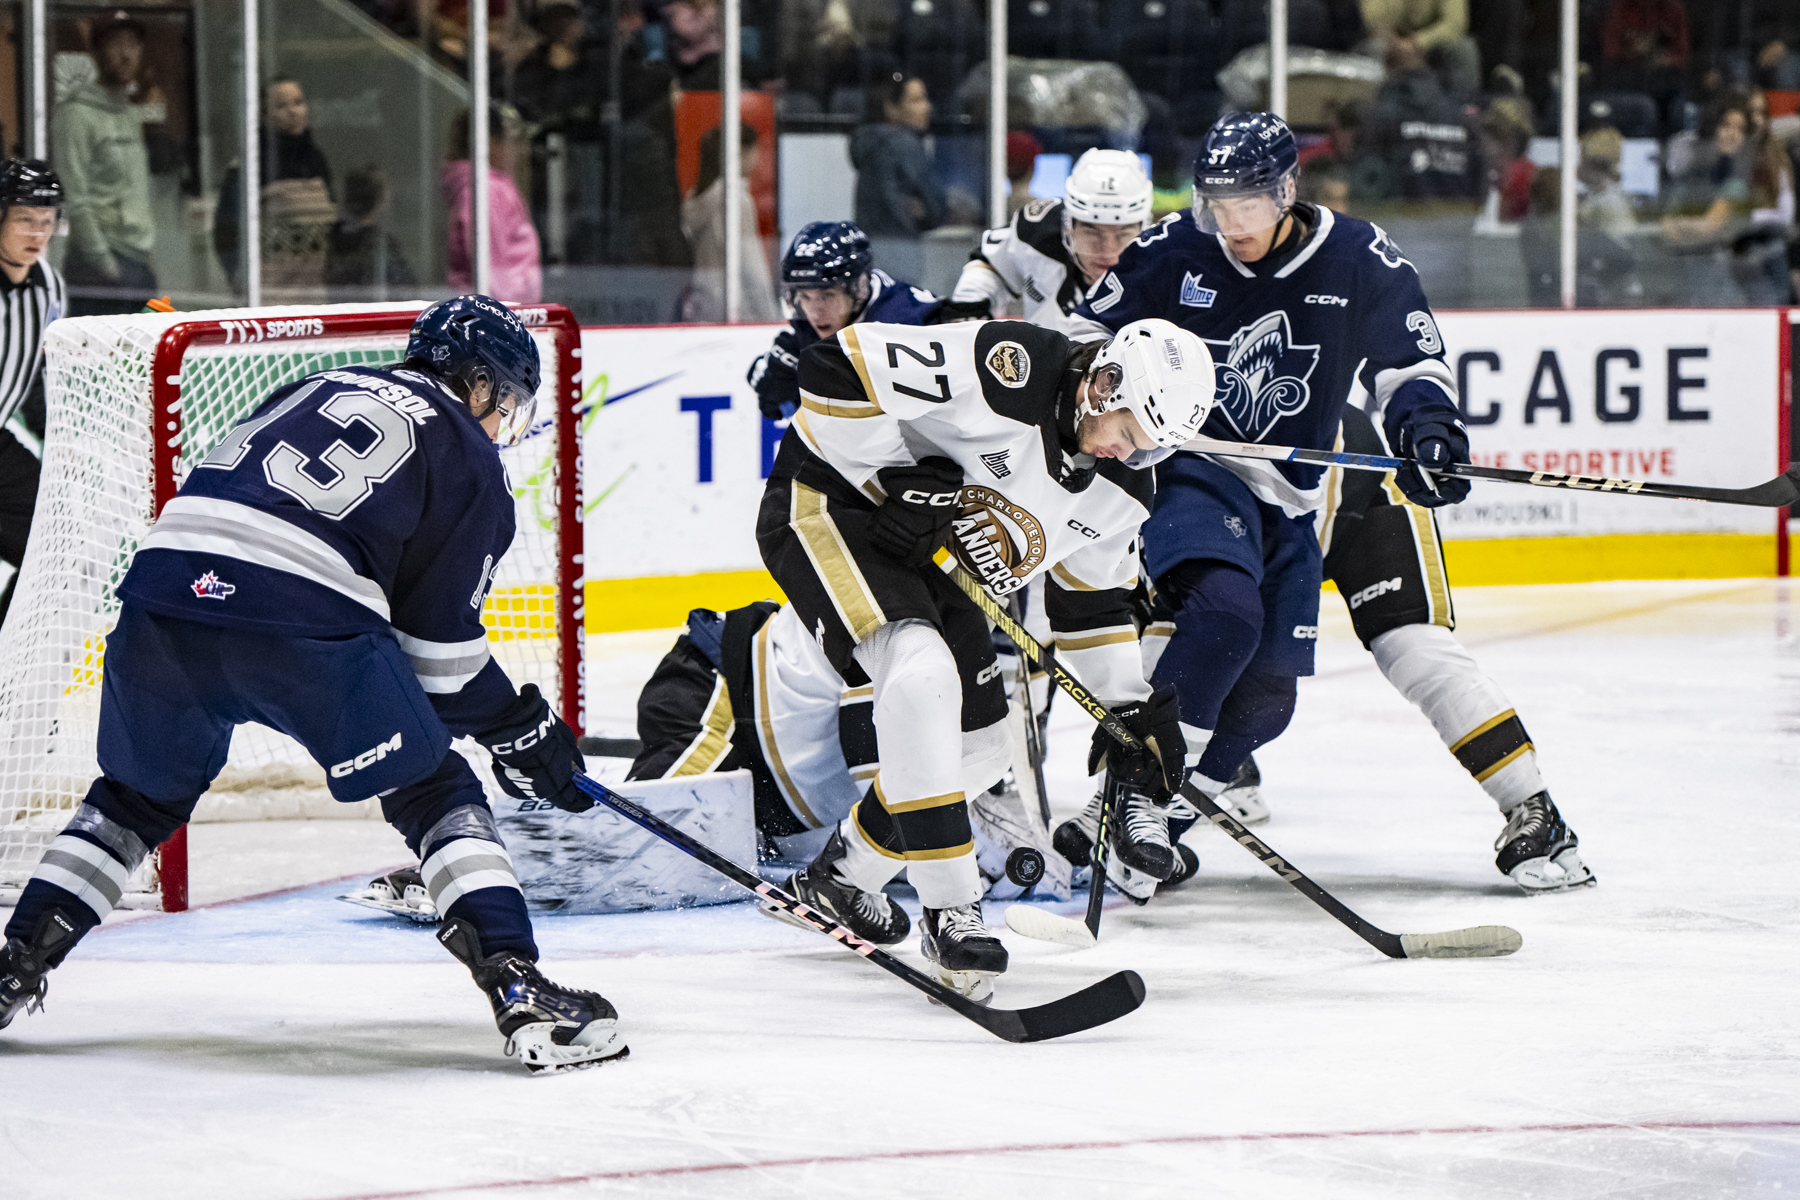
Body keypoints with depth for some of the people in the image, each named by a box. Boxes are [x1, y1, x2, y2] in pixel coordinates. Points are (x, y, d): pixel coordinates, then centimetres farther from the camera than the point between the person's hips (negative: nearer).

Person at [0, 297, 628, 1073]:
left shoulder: (312, 392, 31)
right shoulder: (468, 457, 15)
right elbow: (440, 637, 11)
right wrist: (519, 730, 23)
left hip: (166, 589, 5)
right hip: (304, 622, -5)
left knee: (140, 793, 28)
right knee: (435, 795, 9)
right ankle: (519, 990, -4)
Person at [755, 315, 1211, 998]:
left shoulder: (1122, 490, -3)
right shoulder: (1003, 370, -30)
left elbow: (1091, 600, 13)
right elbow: (838, 371, -29)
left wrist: (1134, 709, 9)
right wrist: (891, 481, -28)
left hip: (921, 556, 9)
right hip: (826, 502, -9)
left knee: (981, 744, 10)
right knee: (922, 672, -30)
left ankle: (840, 876, 33)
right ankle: (949, 913, -26)